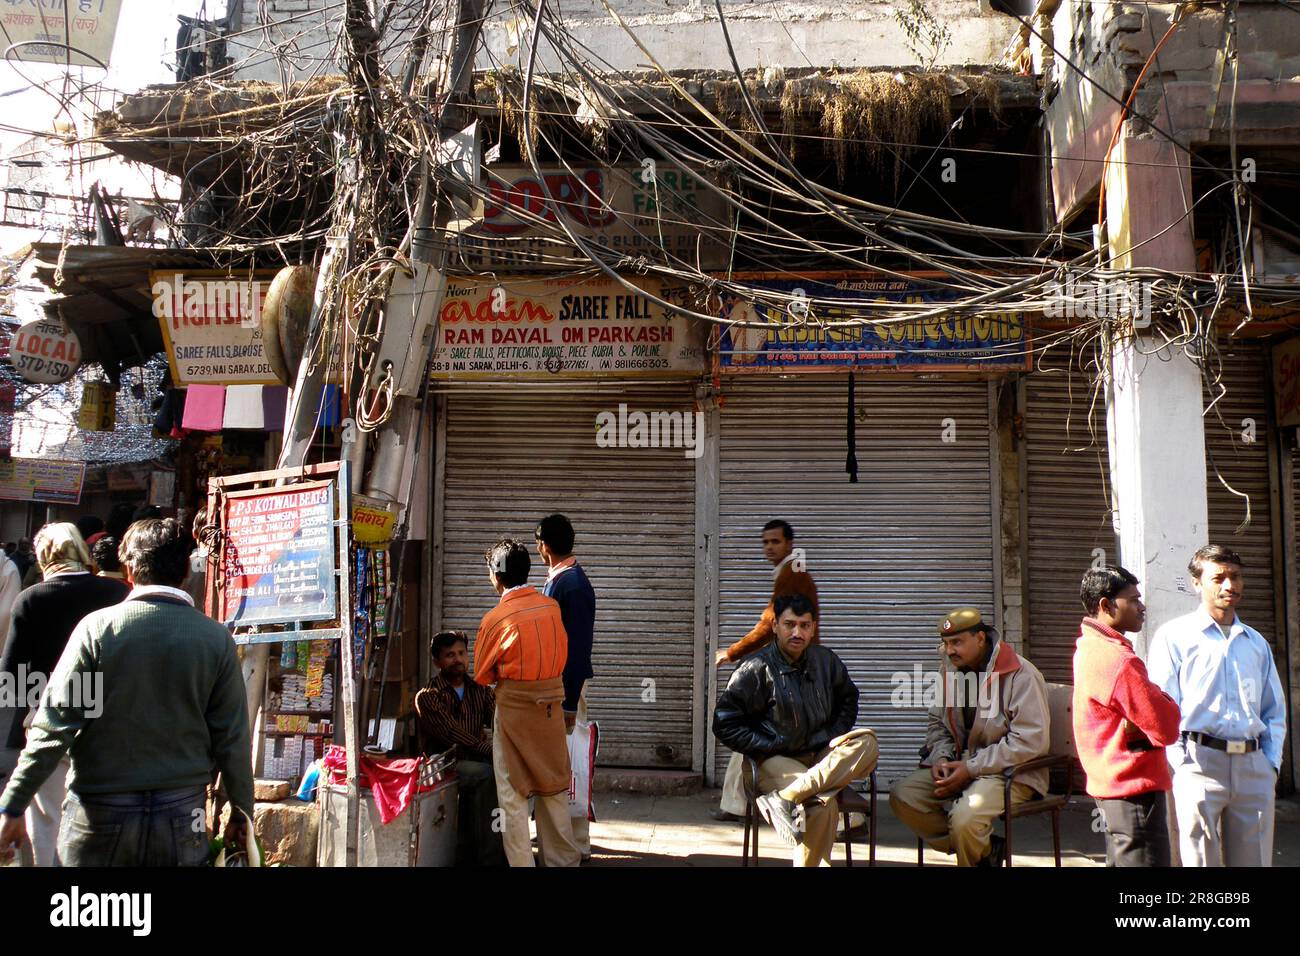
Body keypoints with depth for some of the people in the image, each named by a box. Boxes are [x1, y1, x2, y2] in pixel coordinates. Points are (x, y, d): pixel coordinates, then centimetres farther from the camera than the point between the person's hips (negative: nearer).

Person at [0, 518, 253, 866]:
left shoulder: (97, 627, -7)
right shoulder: (216, 638, -4)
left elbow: (55, 724, -10)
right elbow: (232, 739, -2)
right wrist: (243, 813, 9)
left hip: (100, 813, -1)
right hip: (181, 818, 1)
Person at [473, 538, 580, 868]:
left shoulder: (495, 618, -13)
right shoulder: (552, 607, -1)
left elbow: (481, 675, -2)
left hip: (514, 708, -4)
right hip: (551, 704, 5)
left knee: (513, 794, 6)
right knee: (553, 788, 16)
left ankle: (522, 862, 7)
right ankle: (564, 860, 22)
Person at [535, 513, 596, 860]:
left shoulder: (572, 584, -18)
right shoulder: (555, 580, 11)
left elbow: (578, 648, -20)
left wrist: (569, 703, -21)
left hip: (566, 686, -9)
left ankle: (578, 844, 5)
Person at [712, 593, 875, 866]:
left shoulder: (826, 661, 9)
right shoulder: (757, 668, -6)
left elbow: (847, 698, 29)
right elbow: (724, 724, -5)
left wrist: (837, 735, 12)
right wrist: (770, 746, -10)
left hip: (822, 756, 6)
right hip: (775, 761, -6)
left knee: (867, 743, -27)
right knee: (822, 802, -37)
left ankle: (786, 798, -36)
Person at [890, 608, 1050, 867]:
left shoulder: (1021, 675, -14)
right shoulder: (948, 670, 9)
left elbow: (1030, 741, -19)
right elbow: (937, 723, 21)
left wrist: (971, 768, -19)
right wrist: (941, 757, -2)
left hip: (1011, 772, -7)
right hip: (959, 764, 7)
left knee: (964, 817, -33)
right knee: (902, 795, -14)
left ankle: (978, 854, 5)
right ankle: (986, 850, -5)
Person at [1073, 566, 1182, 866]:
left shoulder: (1088, 648, 10)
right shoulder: (1119, 660, -21)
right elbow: (1166, 729, -18)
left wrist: (1160, 703, -6)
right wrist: (1168, 703, 0)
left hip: (1109, 786, 10)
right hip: (1135, 789, -10)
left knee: (1119, 861, 18)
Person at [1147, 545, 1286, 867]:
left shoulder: (1257, 643, 20)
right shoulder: (1174, 636, 3)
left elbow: (1275, 711, 23)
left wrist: (1272, 762, 10)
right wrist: (1181, 763, -11)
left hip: (1254, 765, 5)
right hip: (1201, 762, -5)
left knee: (1255, 861, 6)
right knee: (1200, 862, -5)